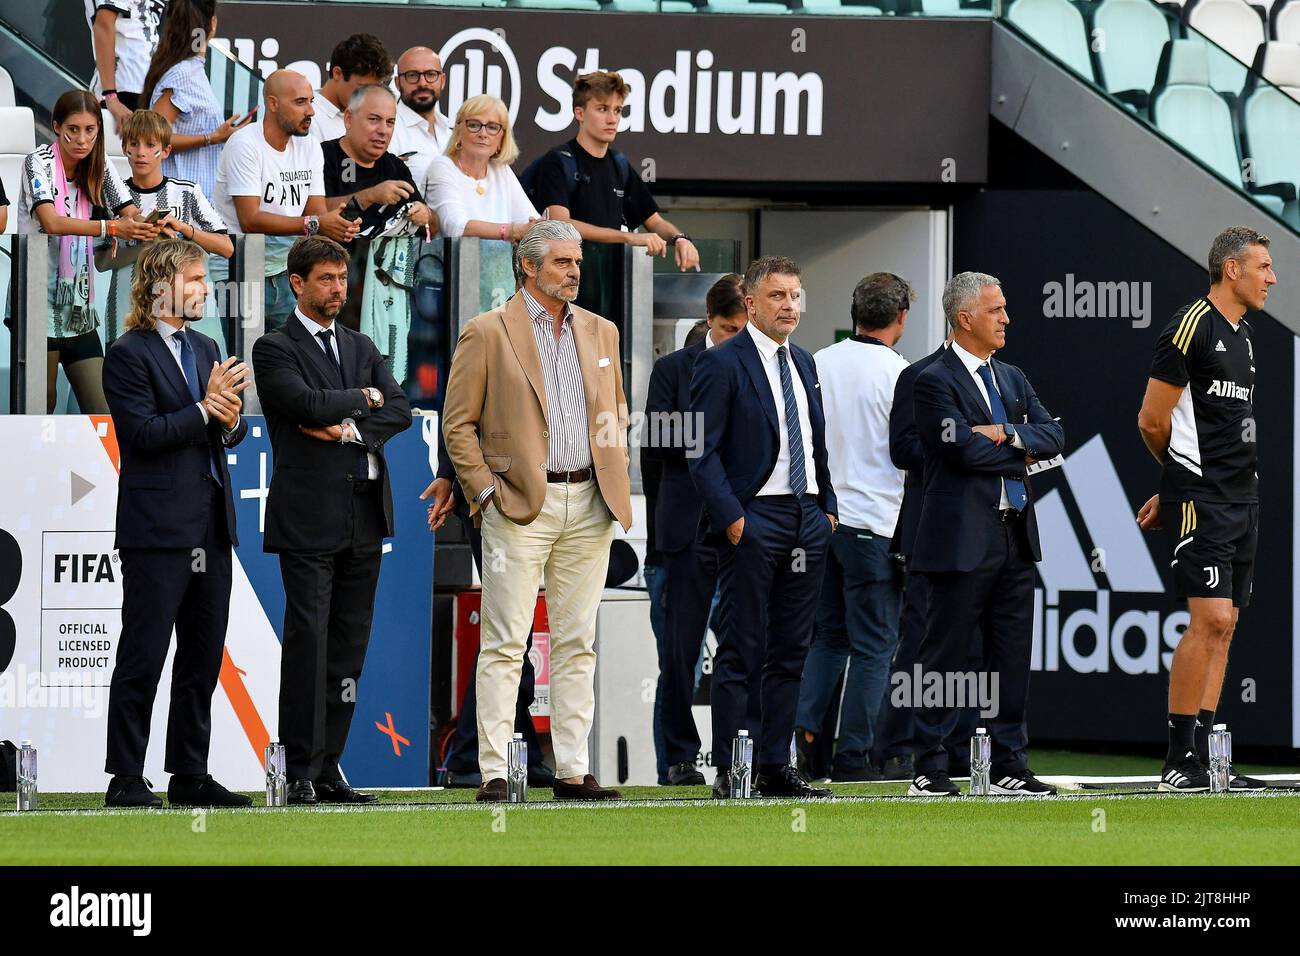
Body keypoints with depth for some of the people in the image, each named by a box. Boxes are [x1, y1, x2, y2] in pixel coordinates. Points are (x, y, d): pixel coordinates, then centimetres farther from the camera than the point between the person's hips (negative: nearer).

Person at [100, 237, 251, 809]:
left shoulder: (205, 350, 17)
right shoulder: (129, 355, -8)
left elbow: (231, 433, 16)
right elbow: (144, 433, -17)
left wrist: (232, 420, -6)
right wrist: (205, 408, -15)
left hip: (211, 525, 8)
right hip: (158, 527, -8)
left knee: (203, 659, 10)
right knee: (142, 658, -5)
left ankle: (190, 775, 16)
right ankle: (125, 780, -2)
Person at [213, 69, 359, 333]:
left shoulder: (310, 148, 10)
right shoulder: (245, 145, -12)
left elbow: (317, 213, 4)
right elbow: (250, 220, -20)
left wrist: (340, 227, -22)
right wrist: (315, 224, -28)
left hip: (285, 273, 6)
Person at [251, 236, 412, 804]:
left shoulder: (362, 348, 18)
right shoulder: (275, 349, -1)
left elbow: (400, 411, 6)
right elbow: (309, 402, -17)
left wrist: (350, 428, -10)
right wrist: (364, 398, -1)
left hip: (364, 517, 6)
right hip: (308, 517, -6)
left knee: (348, 647, 5)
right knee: (308, 642, -8)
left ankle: (328, 768, 9)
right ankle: (301, 773, -7)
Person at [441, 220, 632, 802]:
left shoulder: (601, 333, 15)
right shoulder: (487, 333, -2)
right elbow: (458, 423, -1)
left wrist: (615, 481, 11)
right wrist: (486, 491, -8)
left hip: (588, 507, 5)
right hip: (520, 505, -5)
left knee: (577, 643, 6)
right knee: (505, 643, -6)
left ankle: (572, 771, 9)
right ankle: (493, 773, -7)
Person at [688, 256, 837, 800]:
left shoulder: (803, 364, 17)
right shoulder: (722, 364, -6)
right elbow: (702, 451, -11)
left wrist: (828, 506, 13)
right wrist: (730, 515, -17)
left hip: (807, 521, 7)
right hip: (753, 519, -7)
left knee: (791, 652, 8)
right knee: (741, 652, -6)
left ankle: (775, 767, 12)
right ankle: (726, 772, -4)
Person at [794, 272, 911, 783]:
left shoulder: (818, 364, 4)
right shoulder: (897, 373, -11)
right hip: (873, 523, -5)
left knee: (828, 635, 16)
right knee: (873, 644, 2)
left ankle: (802, 731, 1)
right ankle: (853, 756, 1)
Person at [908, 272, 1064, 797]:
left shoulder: (1012, 379, 17)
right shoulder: (935, 381, -7)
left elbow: (1053, 436, 7)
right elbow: (966, 449, -18)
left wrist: (1009, 434, -11)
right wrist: (1023, 454, -4)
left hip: (1015, 536, 7)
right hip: (964, 537, -7)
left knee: (1013, 655, 8)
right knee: (945, 655, -2)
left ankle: (1009, 765, 13)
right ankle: (929, 768, 2)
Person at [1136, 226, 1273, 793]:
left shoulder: (1242, 335, 18)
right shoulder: (1191, 326, -10)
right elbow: (1152, 419, -9)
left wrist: (1171, 491, 15)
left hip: (1241, 498, 9)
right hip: (1200, 500, -9)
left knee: (1223, 625, 6)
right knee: (1210, 619, -13)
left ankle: (1202, 757, 8)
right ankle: (1178, 762, -10)